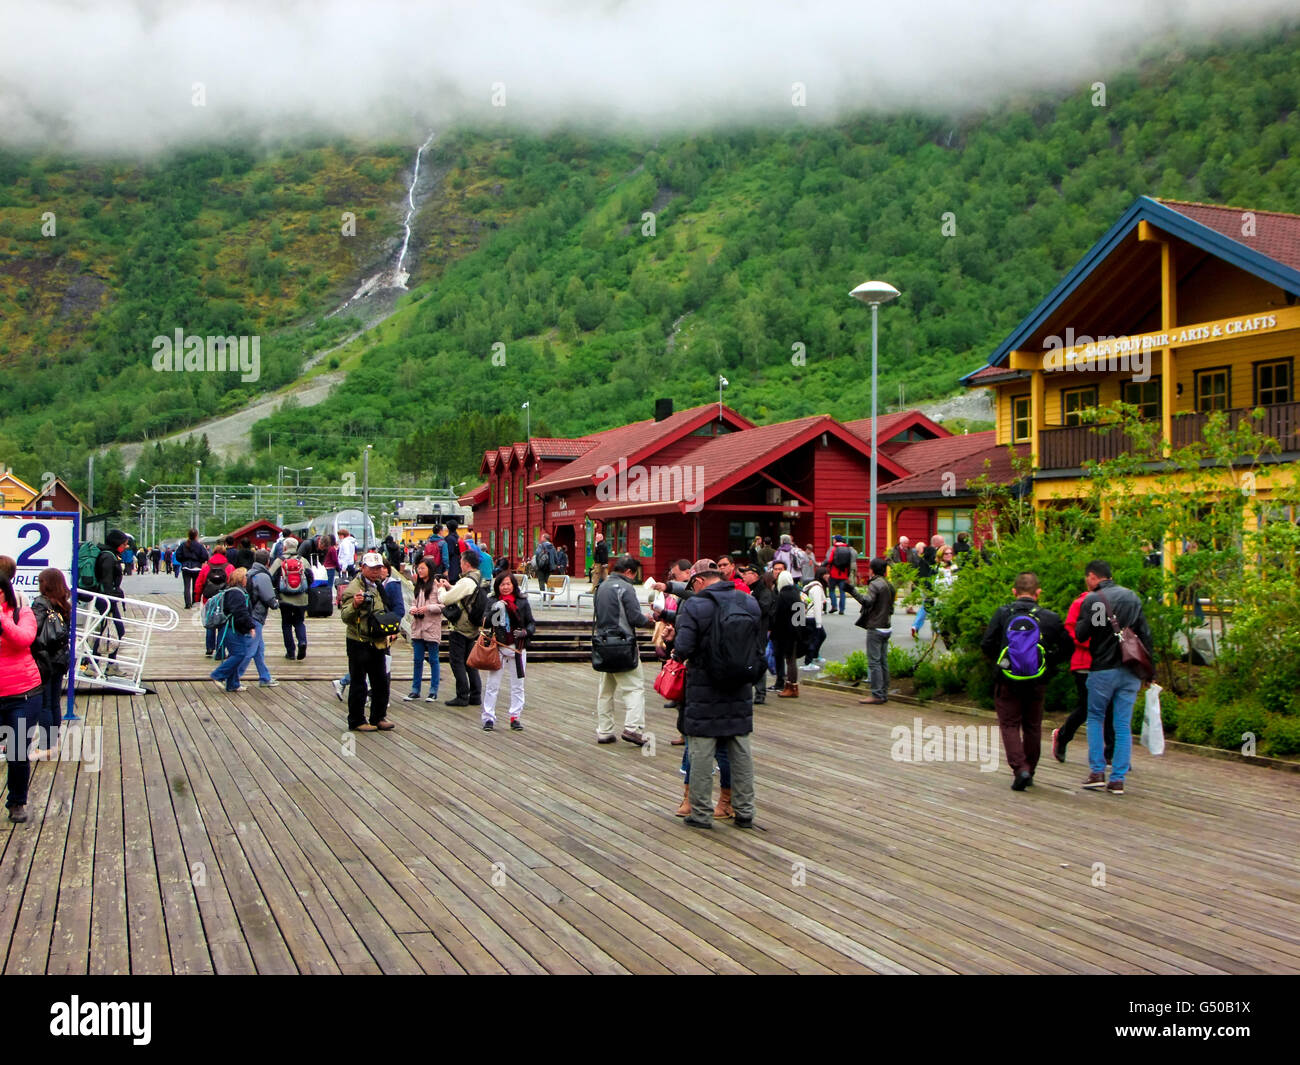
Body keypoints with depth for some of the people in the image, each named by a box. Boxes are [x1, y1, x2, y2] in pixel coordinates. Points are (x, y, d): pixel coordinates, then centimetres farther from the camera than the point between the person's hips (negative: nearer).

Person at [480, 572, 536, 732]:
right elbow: (485, 621, -8)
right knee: (492, 684, -2)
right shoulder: (493, 601, 3)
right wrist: (494, 610, -25)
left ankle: (515, 717, 17)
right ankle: (488, 718, 4)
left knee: (517, 685, 8)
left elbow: (532, 623, 6)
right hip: (497, 647, -1)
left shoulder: (522, 602, 2)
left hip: (517, 648, 1)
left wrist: (525, 631, -15)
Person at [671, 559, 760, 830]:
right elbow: (758, 647, 9)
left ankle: (701, 813, 9)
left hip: (703, 691, -5)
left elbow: (683, 648, -20)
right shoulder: (750, 604, 3)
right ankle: (744, 812, 19)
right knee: (741, 751, 13)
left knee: (701, 752, 4)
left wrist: (679, 655, 1)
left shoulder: (693, 606, -13)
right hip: (741, 692, 5)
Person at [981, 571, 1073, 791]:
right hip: (1037, 682, 2)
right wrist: (1047, 661, 12)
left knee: (1009, 725, 6)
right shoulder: (1049, 618, -3)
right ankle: (1029, 770, 26)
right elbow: (1067, 649, 0)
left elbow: (986, 645, -8)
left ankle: (1020, 769, -11)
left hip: (1007, 681, -1)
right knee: (1032, 727, 17)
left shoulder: (1002, 613, -6)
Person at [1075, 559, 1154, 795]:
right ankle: (1118, 779, 4)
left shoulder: (1091, 600, -7)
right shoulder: (1132, 597, 8)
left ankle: (1097, 771, 6)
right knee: (1123, 724, 5)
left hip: (1102, 670, -4)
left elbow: (1081, 635, -7)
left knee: (1095, 718, 13)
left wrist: (1081, 622, 13)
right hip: (1130, 671, 4)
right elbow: (1145, 635, 8)